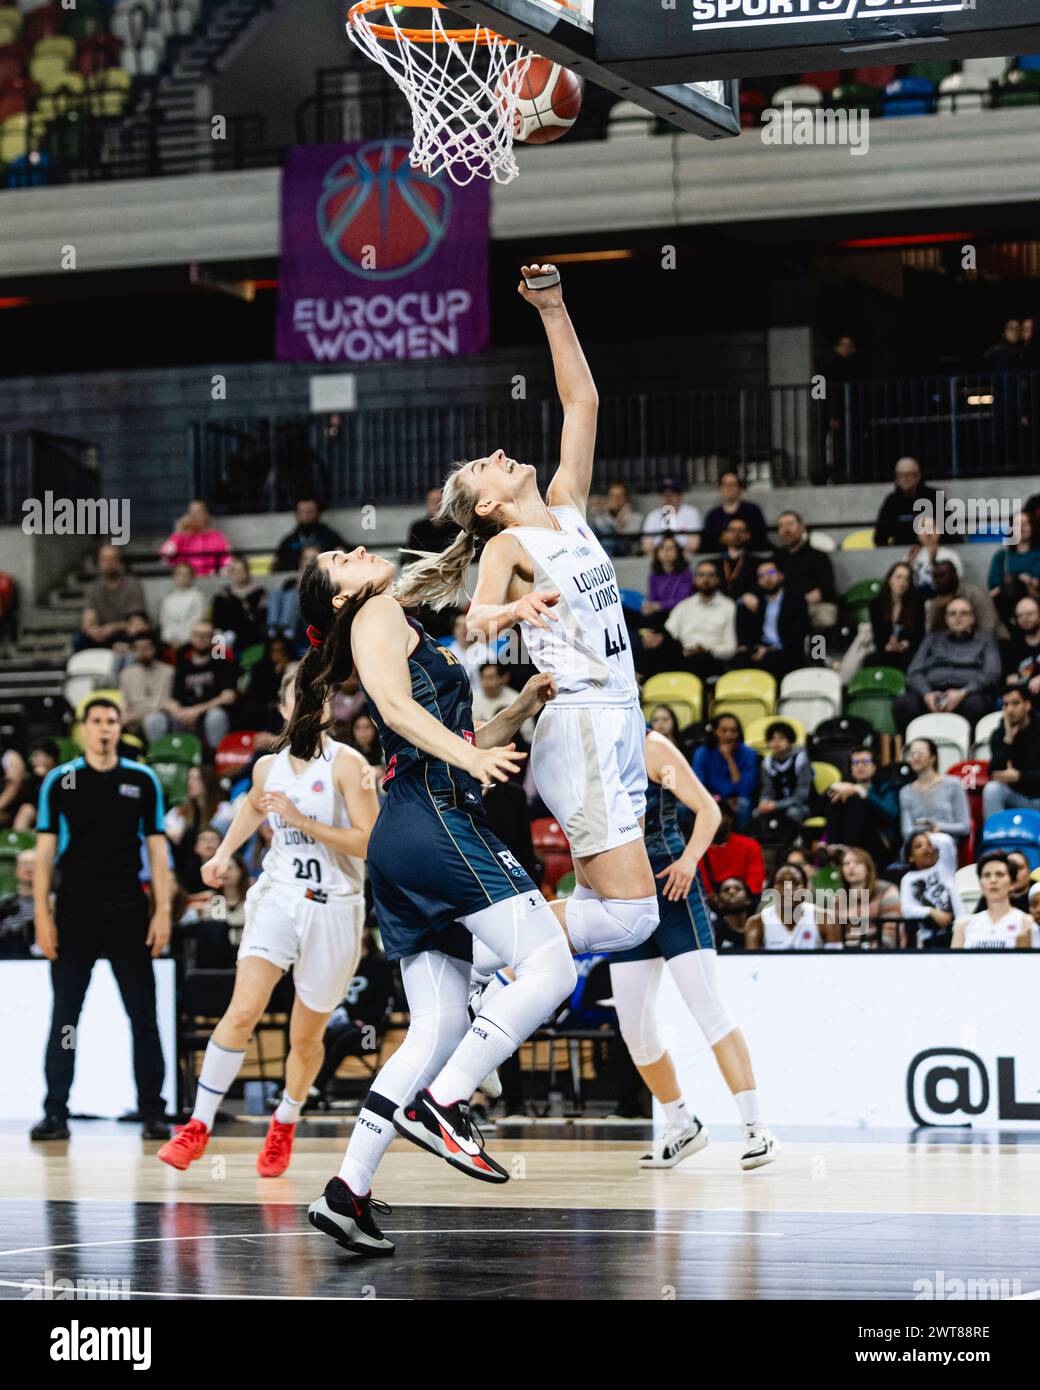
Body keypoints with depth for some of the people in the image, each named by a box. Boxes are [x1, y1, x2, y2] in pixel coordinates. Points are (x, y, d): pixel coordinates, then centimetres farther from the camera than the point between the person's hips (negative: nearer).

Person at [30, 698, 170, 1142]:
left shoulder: (143, 780, 6)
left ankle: (152, 1113, 4)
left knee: (143, 1012, -1)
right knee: (65, 1013, 1)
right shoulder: (60, 780, 4)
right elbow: (45, 851, 4)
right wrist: (42, 915, -4)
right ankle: (55, 1113, 5)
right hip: (74, 909, 0)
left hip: (128, 909, 0)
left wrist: (163, 912, -2)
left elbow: (157, 849, 6)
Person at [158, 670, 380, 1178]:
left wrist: (302, 821, -21)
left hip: (333, 908, -3)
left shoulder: (346, 764, -9)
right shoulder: (268, 766, 7)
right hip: (277, 898, 3)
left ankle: (284, 1124, 34)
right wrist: (224, 852, 20)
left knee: (305, 1037, 8)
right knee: (242, 1012, -16)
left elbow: (369, 842, -16)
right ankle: (198, 1127, -12)